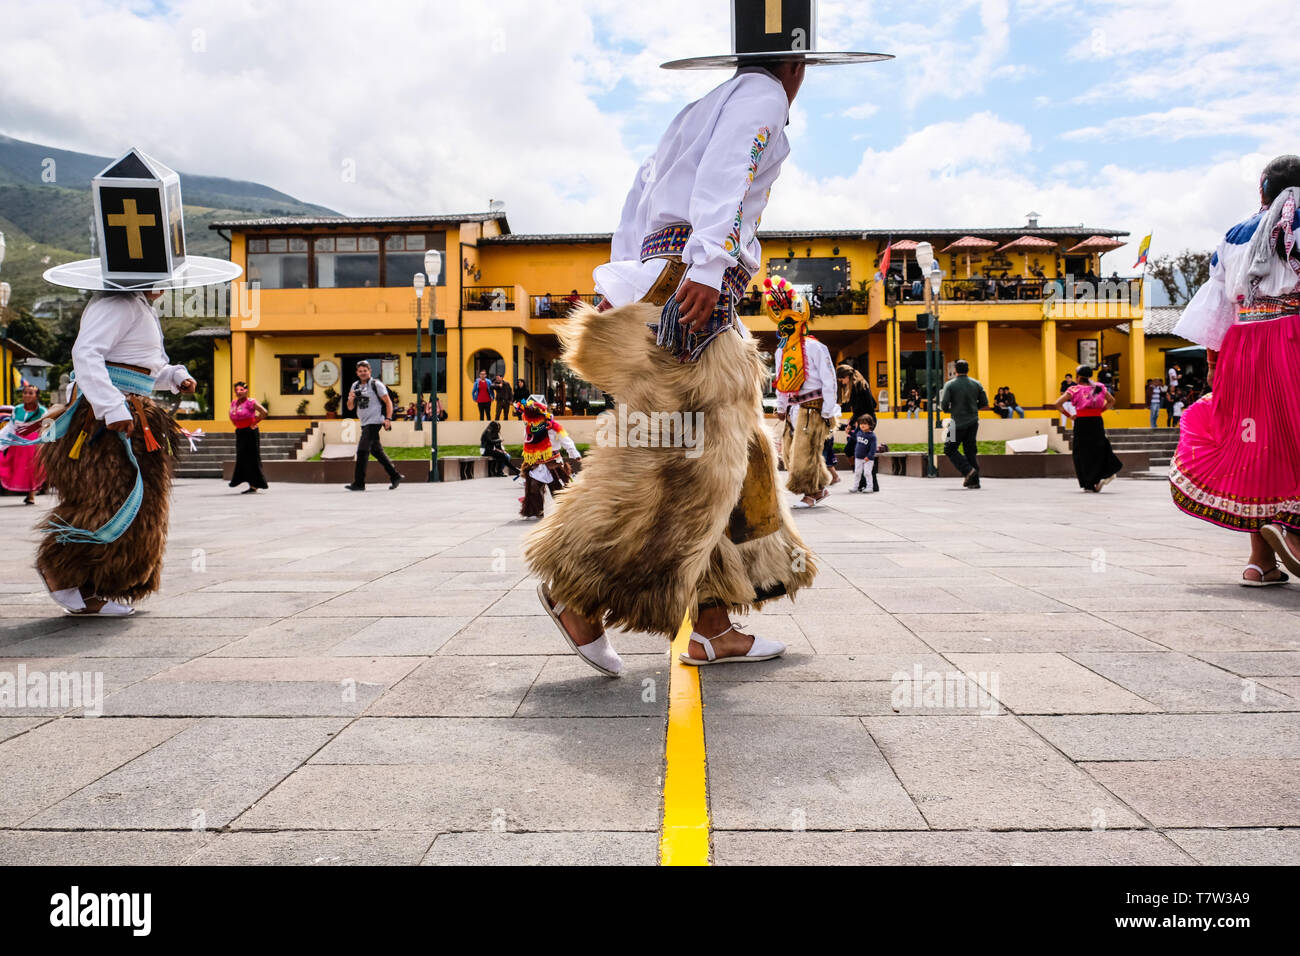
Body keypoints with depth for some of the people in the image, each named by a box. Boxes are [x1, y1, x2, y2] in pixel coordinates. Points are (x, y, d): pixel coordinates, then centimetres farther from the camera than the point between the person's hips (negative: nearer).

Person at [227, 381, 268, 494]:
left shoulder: (251, 402, -10)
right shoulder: (233, 403, 12)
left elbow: (264, 412, -21)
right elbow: (231, 416, 30)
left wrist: (254, 423, -16)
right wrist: (236, 425, 16)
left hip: (250, 433, -8)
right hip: (239, 433, 8)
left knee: (251, 459, -6)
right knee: (241, 459, 7)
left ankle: (254, 486, -2)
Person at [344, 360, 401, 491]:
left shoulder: (376, 384, -5)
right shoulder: (355, 386, 14)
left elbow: (388, 402, -6)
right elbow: (350, 407, 15)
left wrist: (388, 418, -17)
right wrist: (351, 399, -7)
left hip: (374, 422, -8)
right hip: (364, 423, 8)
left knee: (362, 451, -13)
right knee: (377, 451, 11)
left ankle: (359, 483, -11)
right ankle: (395, 476, 20)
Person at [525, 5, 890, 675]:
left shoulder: (705, 107, 30)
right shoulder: (762, 94, 4)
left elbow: (644, 187, 25)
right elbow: (723, 173, -15)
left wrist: (623, 281, 18)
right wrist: (708, 266, -27)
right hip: (695, 269, -10)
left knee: (726, 453, 5)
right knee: (690, 451, -14)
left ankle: (712, 629, 5)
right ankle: (581, 591, -12)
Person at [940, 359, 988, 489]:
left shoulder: (950, 385, -7)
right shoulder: (976, 384, 4)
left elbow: (944, 405, -13)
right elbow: (984, 403, 6)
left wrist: (948, 410, 10)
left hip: (959, 423, -4)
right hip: (973, 422, 5)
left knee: (950, 449, 7)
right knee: (970, 451, 10)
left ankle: (968, 471, -10)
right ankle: (974, 481, 6)